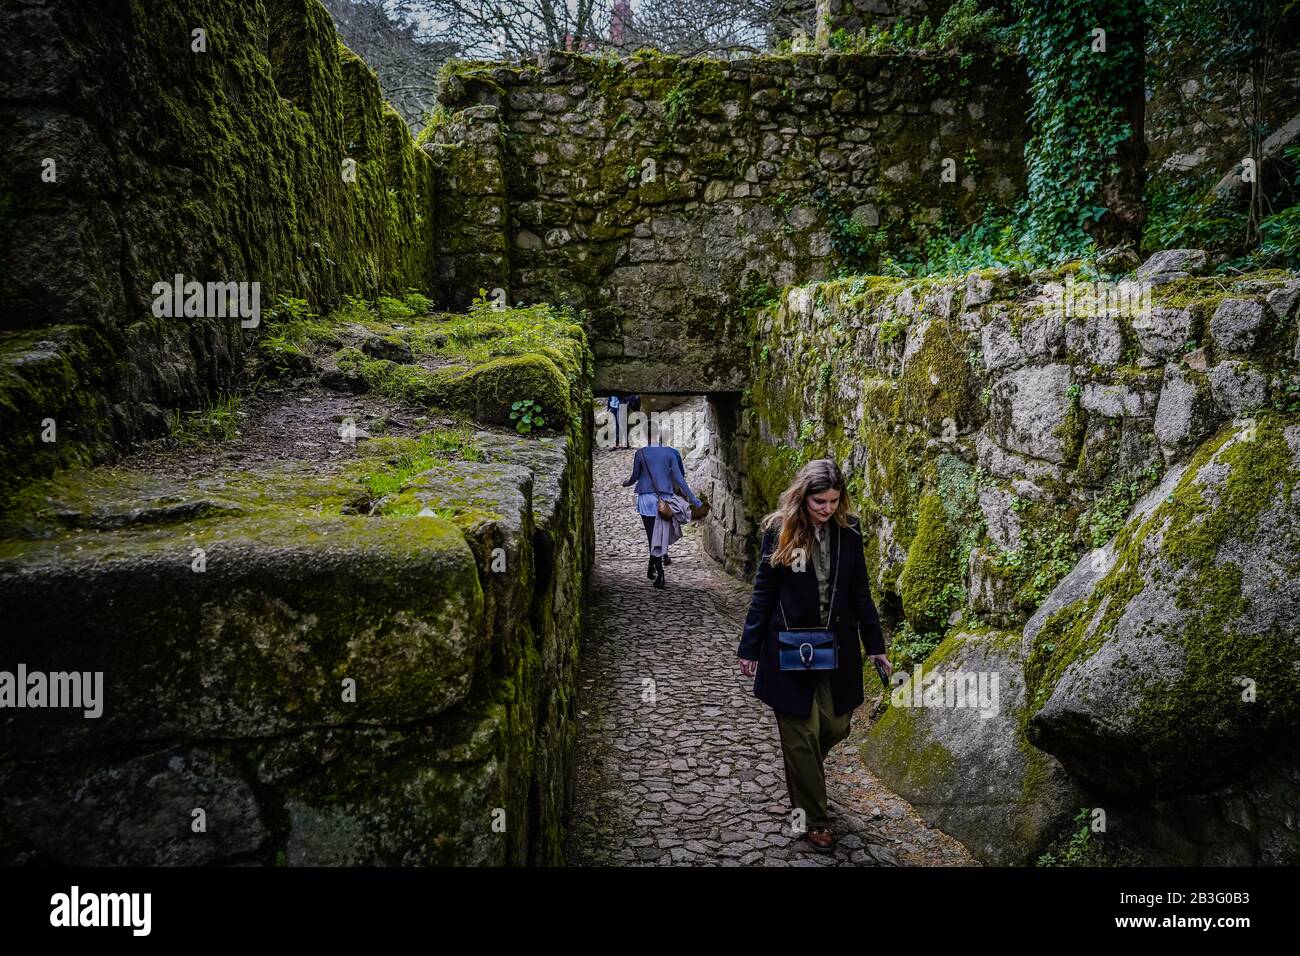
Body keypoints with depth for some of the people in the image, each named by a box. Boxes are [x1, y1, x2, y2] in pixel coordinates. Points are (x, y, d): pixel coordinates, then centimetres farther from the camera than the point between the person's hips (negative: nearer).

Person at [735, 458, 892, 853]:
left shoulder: (848, 530, -2)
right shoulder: (781, 531, -10)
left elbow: (860, 591, 6)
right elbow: (763, 592, -4)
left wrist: (875, 645, 6)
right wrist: (749, 648, -3)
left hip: (837, 647, 3)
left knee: (835, 726, 11)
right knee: (801, 733, 4)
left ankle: (801, 773, 42)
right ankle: (815, 818, 18)